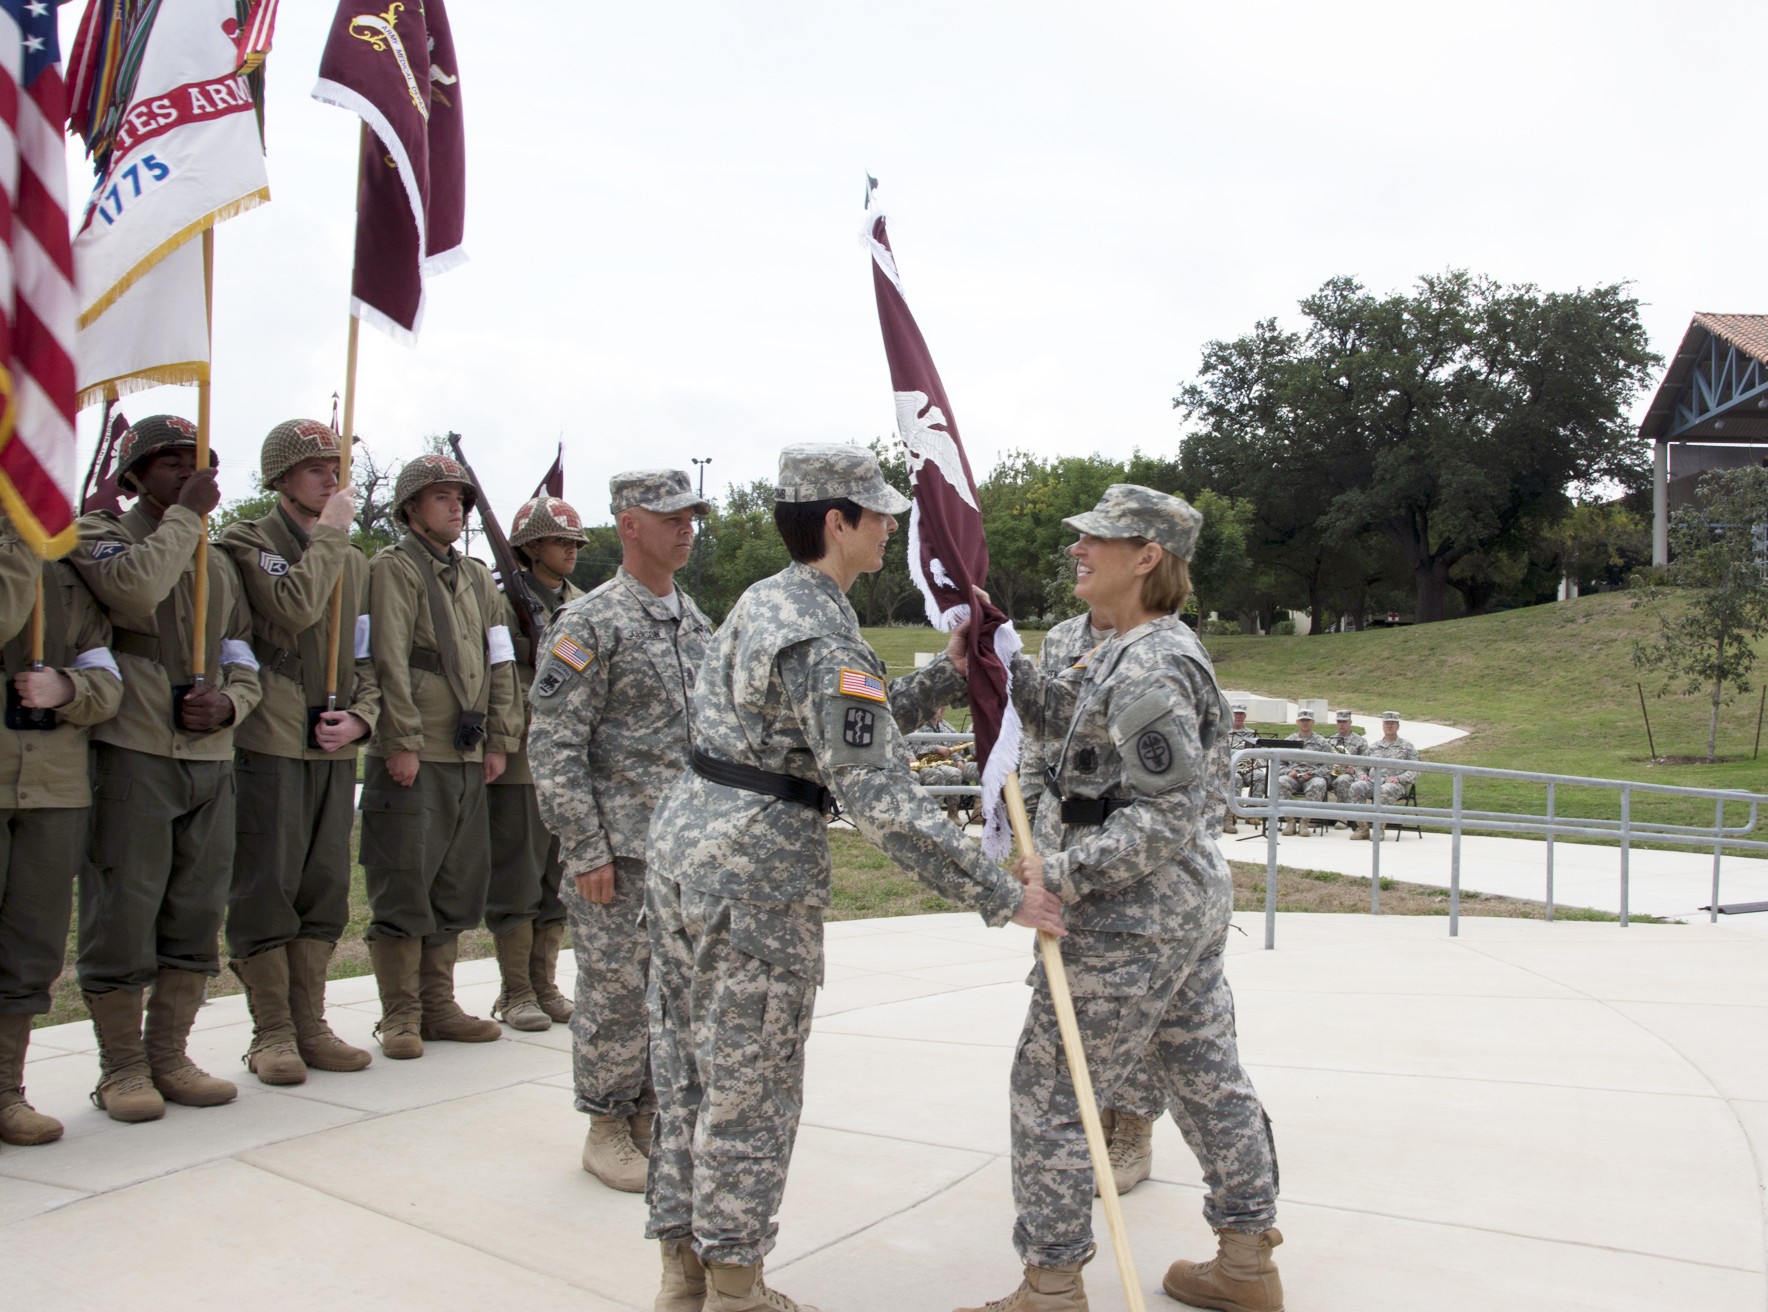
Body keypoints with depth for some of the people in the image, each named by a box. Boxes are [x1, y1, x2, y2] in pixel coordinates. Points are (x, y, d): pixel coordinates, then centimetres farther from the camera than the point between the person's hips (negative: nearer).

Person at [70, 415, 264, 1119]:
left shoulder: (219, 561, 20)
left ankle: (169, 1057, 21)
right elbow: (137, 587, -23)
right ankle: (121, 1069, 11)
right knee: (123, 915, -2)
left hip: (212, 758, 6)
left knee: (196, 920, 9)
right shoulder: (99, 536, 1)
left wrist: (229, 702, -2)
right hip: (131, 755, -6)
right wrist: (187, 514, -11)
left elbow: (245, 658, 20)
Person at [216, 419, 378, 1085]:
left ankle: (310, 1025, 18)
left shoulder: (354, 560, 18)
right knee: (266, 889, -2)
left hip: (335, 747, 6)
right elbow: (295, 605, -21)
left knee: (325, 890, 8)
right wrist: (331, 532, -11)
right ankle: (272, 1035, 8)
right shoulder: (245, 542, -2)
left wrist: (359, 717, 0)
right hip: (269, 744, -6)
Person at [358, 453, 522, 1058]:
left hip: (469, 758, 7)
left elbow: (500, 664, 17)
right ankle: (399, 1016, 7)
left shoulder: (477, 577, 18)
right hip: (413, 758, -7)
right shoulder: (393, 568, -3)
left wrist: (499, 738, 9)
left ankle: (438, 1006, 20)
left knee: (457, 888, 11)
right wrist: (402, 742, -17)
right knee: (403, 889, -2)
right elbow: (389, 661, -12)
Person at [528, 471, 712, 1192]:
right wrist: (586, 851, -16)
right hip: (619, 850, -7)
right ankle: (607, 1130, 19)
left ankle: (651, 1118, 28)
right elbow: (555, 745, -13)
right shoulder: (590, 623, -10)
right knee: (617, 994, 2)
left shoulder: (696, 621, 13)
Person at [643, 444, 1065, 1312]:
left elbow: (852, 727, 19)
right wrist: (1001, 897, -18)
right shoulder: (825, 638, -18)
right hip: (755, 865, -9)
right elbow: (880, 801, -23)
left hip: (682, 834, 10)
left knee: (689, 1070, 16)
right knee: (750, 1088, 4)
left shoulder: (765, 601, 12)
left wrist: (948, 676, 17)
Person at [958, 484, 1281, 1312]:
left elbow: (1169, 814, -24)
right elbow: (1102, 746, 18)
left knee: (1048, 1088, 0)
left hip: (1132, 922, -10)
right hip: (1194, 903, 10)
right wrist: (1014, 682, 8)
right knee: (1208, 1078, 18)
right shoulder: (1165, 650, 11)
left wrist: (1064, 875, -23)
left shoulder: (1148, 669, -21)